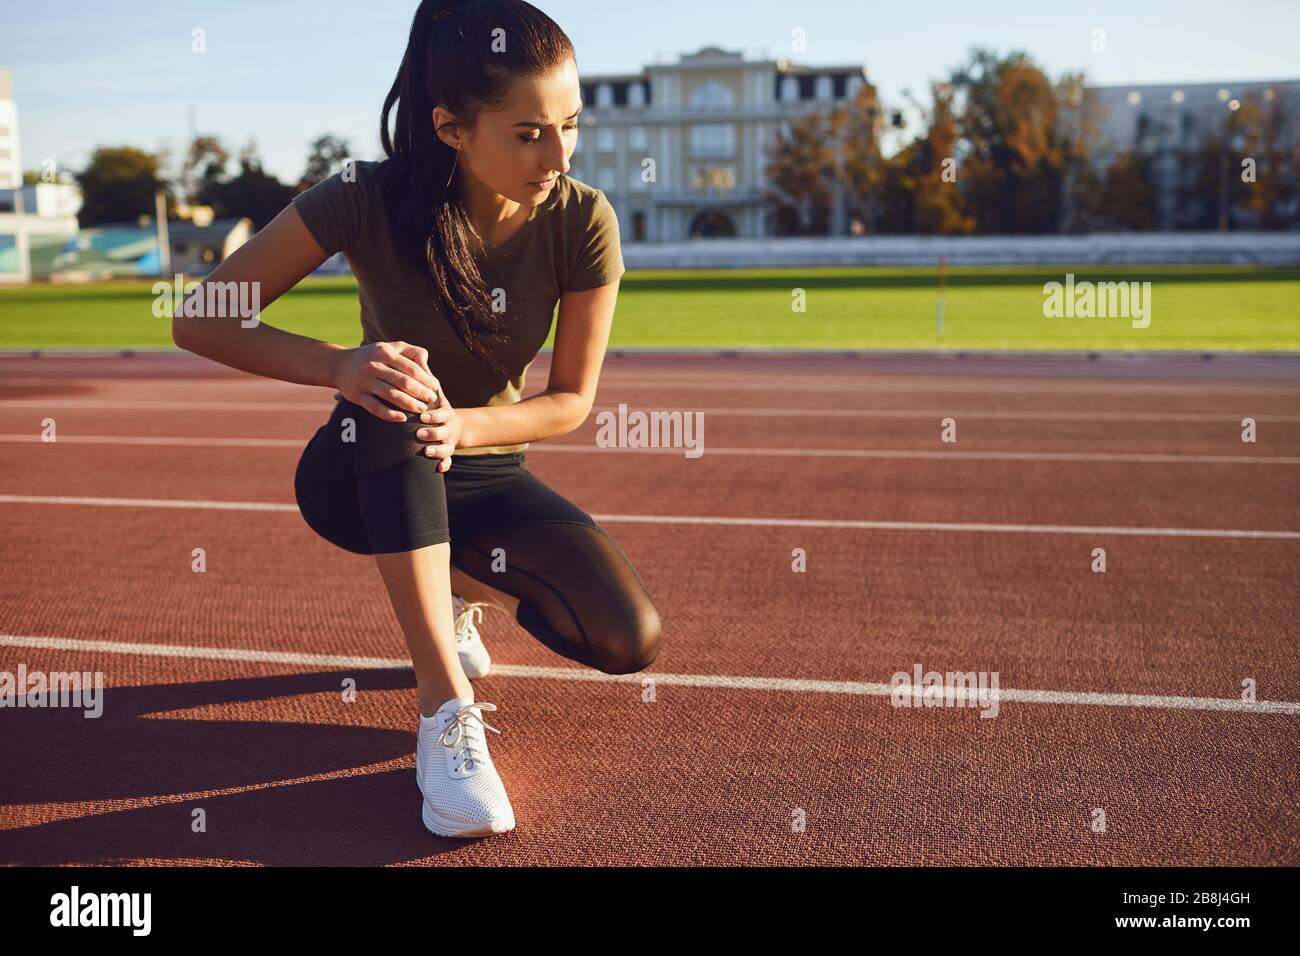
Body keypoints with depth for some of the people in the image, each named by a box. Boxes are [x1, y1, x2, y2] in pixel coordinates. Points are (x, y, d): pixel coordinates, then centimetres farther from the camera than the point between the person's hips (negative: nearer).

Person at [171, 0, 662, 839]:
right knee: (393, 395, -39)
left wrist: (463, 427, -32)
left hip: (487, 477, 2)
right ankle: (448, 709, -31)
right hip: (366, 475, -2)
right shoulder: (369, 202, -22)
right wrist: (338, 365, -40)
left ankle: (460, 580, 13)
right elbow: (199, 320, -21)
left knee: (630, 640, -19)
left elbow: (572, 401, -12)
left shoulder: (582, 221, -17)